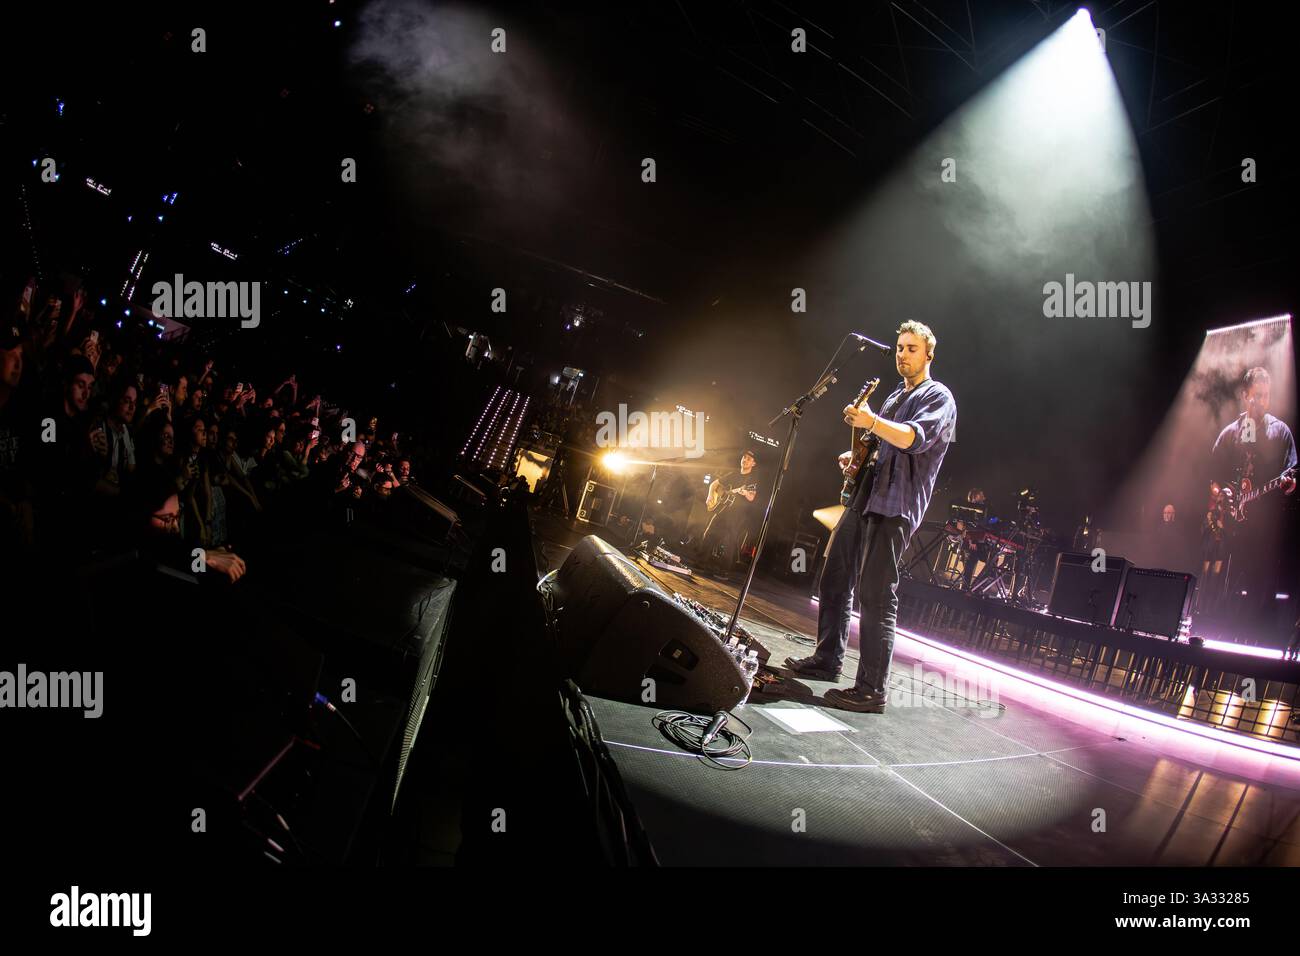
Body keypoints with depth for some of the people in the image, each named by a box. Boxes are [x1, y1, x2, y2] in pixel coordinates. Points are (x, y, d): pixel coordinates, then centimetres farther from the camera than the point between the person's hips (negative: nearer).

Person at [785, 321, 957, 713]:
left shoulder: (938, 397, -3)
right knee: (834, 579, 14)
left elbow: (915, 438, -22)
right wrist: (855, 455, 12)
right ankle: (826, 659, 27)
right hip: (862, 499, 9)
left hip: (893, 507, -9)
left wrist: (872, 422, -36)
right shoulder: (895, 397, 23)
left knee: (876, 594, -12)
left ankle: (872, 690, -9)